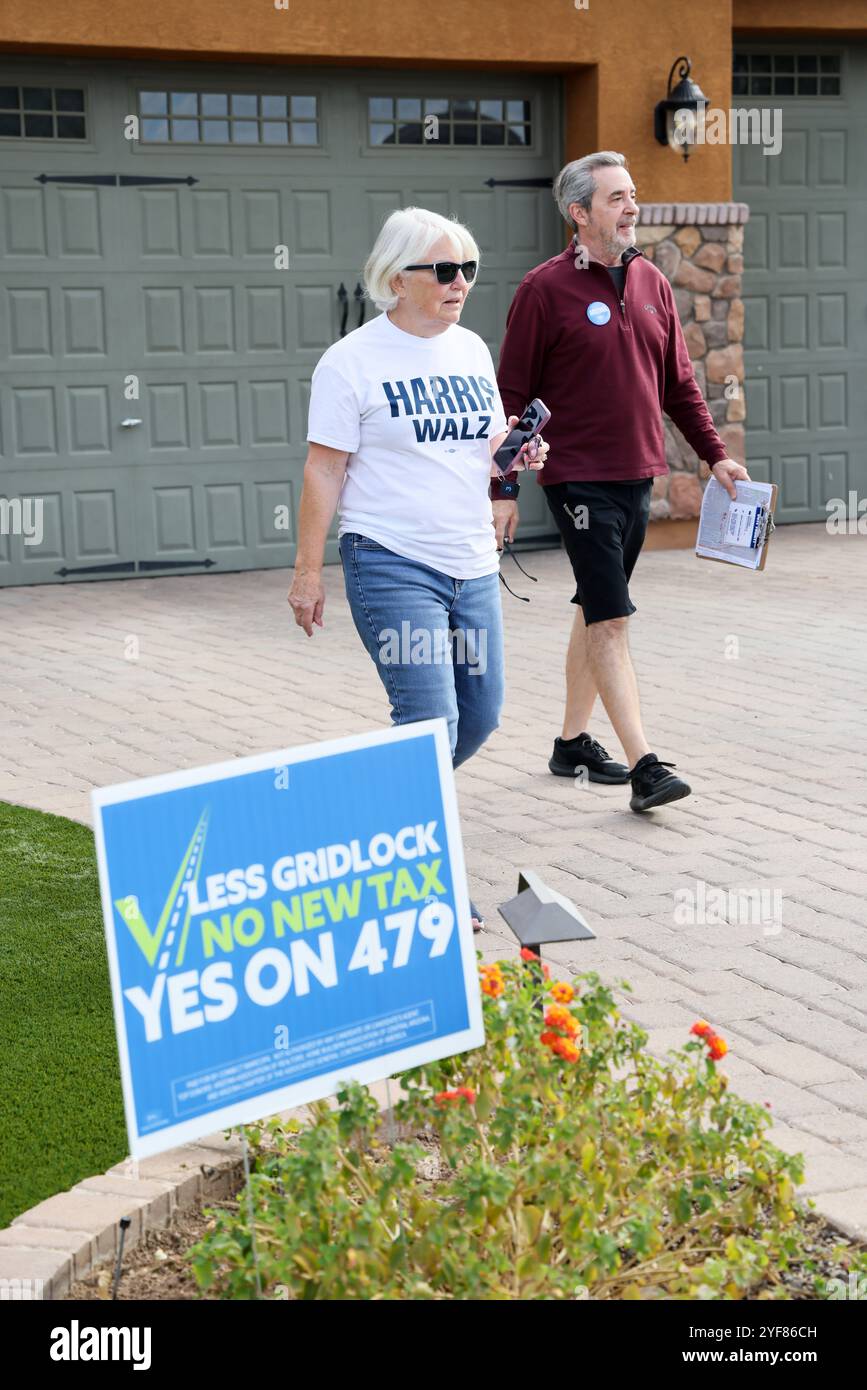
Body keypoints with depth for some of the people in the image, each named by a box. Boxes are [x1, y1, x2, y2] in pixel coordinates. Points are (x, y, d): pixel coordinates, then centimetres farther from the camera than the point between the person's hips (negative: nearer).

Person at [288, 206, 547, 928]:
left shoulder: (472, 349, 12)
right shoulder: (353, 359, -7)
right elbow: (324, 470, -7)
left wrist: (513, 455, -2)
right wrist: (308, 570, -9)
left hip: (471, 565, 7)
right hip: (391, 564, -7)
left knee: (480, 714, 10)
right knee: (431, 718, -12)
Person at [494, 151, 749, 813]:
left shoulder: (651, 281, 10)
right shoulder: (545, 289, -8)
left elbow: (679, 382, 16)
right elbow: (512, 396, -7)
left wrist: (715, 454, 10)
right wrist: (502, 489, -9)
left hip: (638, 478, 7)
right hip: (580, 479, -6)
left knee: (598, 613, 15)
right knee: (610, 620, -10)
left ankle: (573, 744, 26)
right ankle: (644, 765, -11)